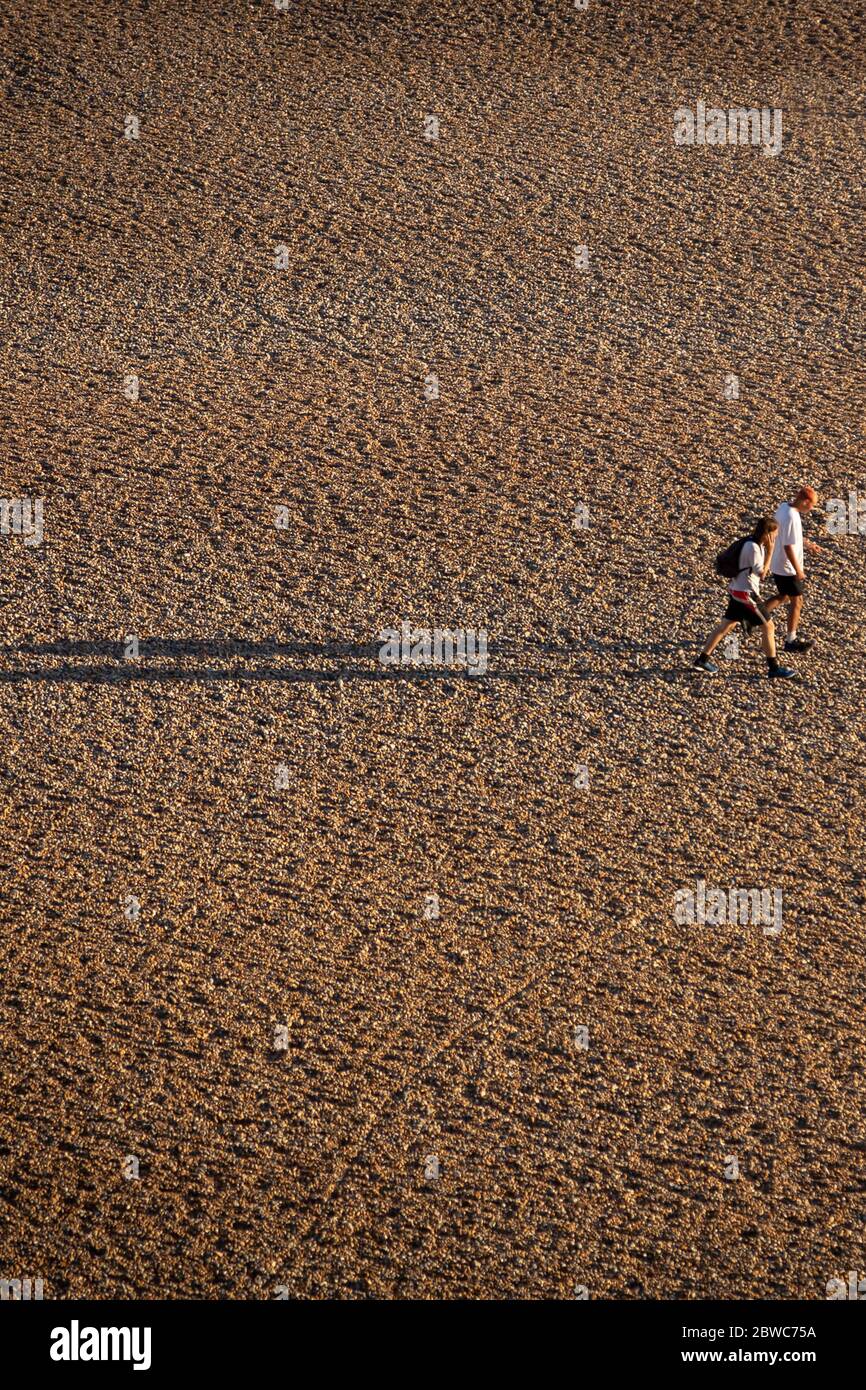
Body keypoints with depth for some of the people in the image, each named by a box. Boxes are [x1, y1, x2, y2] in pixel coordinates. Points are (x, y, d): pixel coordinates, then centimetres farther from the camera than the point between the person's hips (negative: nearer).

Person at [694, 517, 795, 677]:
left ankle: (703, 659, 18)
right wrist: (769, 551, -20)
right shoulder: (753, 548, -22)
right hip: (746, 594, -10)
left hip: (736, 591, 10)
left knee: (727, 625, 15)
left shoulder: (754, 543, 7)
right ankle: (773, 668, 7)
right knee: (768, 626, 0)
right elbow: (762, 573, -20)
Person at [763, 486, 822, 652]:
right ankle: (791, 640, 17)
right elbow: (788, 547, -27)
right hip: (788, 568, -9)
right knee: (796, 601, 7)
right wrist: (798, 570, -20)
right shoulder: (792, 518, -28)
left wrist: (807, 544, 20)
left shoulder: (784, 507, 1)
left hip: (777, 565, 9)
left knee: (783, 596, 27)